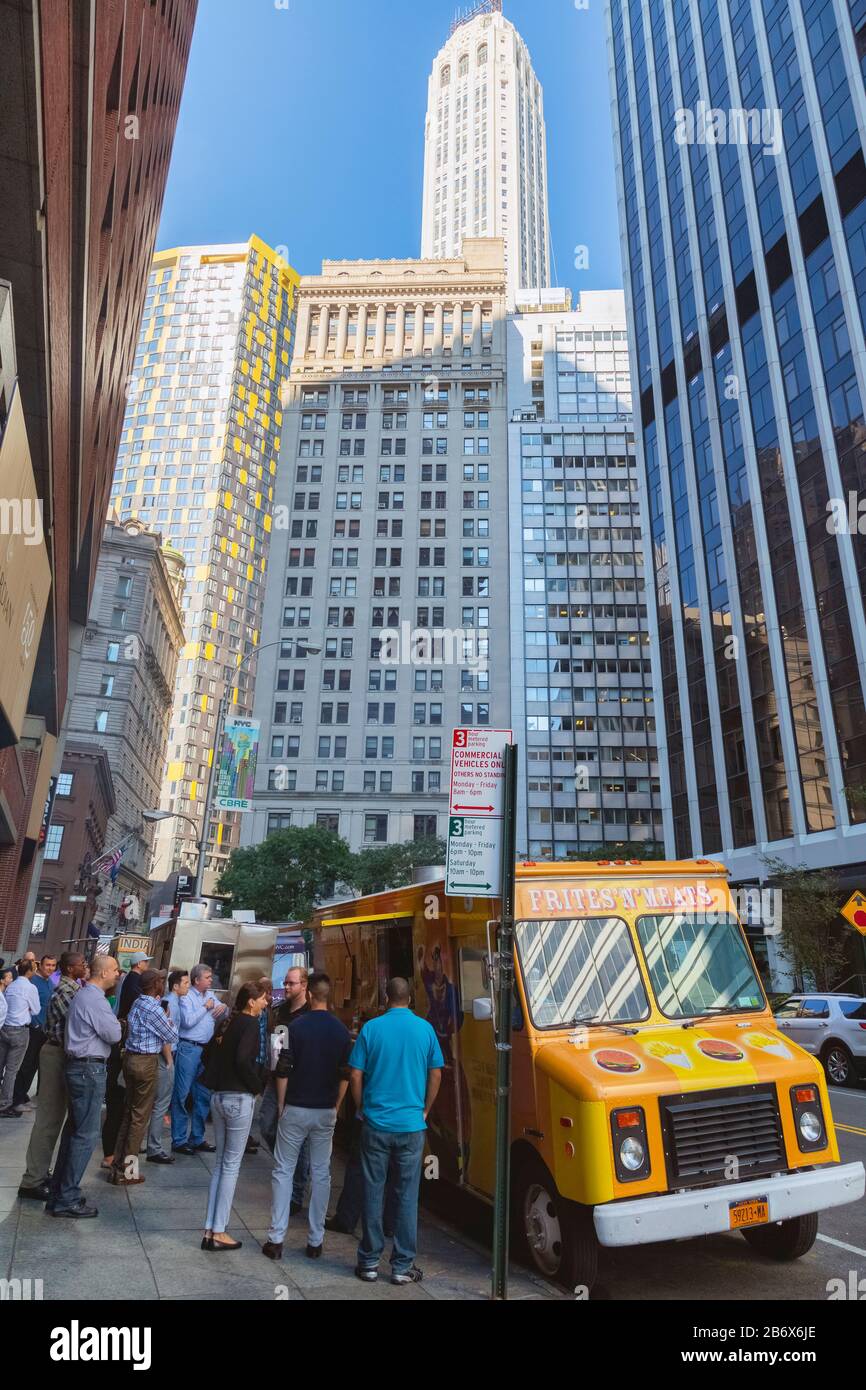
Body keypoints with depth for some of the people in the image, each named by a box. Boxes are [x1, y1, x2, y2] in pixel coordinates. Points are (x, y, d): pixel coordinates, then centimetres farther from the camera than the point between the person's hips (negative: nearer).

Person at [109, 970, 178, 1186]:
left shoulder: (138, 1003, 9)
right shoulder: (153, 1008, -18)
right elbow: (172, 1036, -9)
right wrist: (170, 1022, 8)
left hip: (131, 1058, 9)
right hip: (146, 1062, -9)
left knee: (129, 1112, 15)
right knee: (140, 1117, 1)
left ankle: (119, 1164, 21)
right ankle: (127, 1170, 7)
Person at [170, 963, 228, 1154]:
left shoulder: (210, 995, 13)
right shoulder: (186, 997, -7)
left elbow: (222, 1017, 19)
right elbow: (187, 1021, -20)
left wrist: (223, 1008, -2)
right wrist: (206, 1008, -12)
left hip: (205, 1050, 7)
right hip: (188, 1049, -7)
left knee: (203, 1095, 12)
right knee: (182, 1095, -1)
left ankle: (197, 1138, 24)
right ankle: (179, 1140, 9)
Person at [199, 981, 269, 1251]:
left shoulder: (231, 1023, 10)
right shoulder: (251, 1024, -14)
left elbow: (212, 1052, 14)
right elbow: (243, 1059, -25)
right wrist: (257, 1086, -10)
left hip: (218, 1096, 8)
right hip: (239, 1099, -8)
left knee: (220, 1163, 15)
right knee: (231, 1165, 2)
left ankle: (210, 1229, 20)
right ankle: (219, 1233, 9)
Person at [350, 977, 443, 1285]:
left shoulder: (371, 1028, -6)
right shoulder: (425, 1029, -3)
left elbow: (356, 1076, -3)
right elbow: (436, 1075, 2)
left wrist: (361, 1109, 11)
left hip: (376, 1124, 0)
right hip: (412, 1125, 0)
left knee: (373, 1193, 11)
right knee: (407, 1196, 10)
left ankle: (369, 1262, 21)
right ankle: (403, 1266, 16)